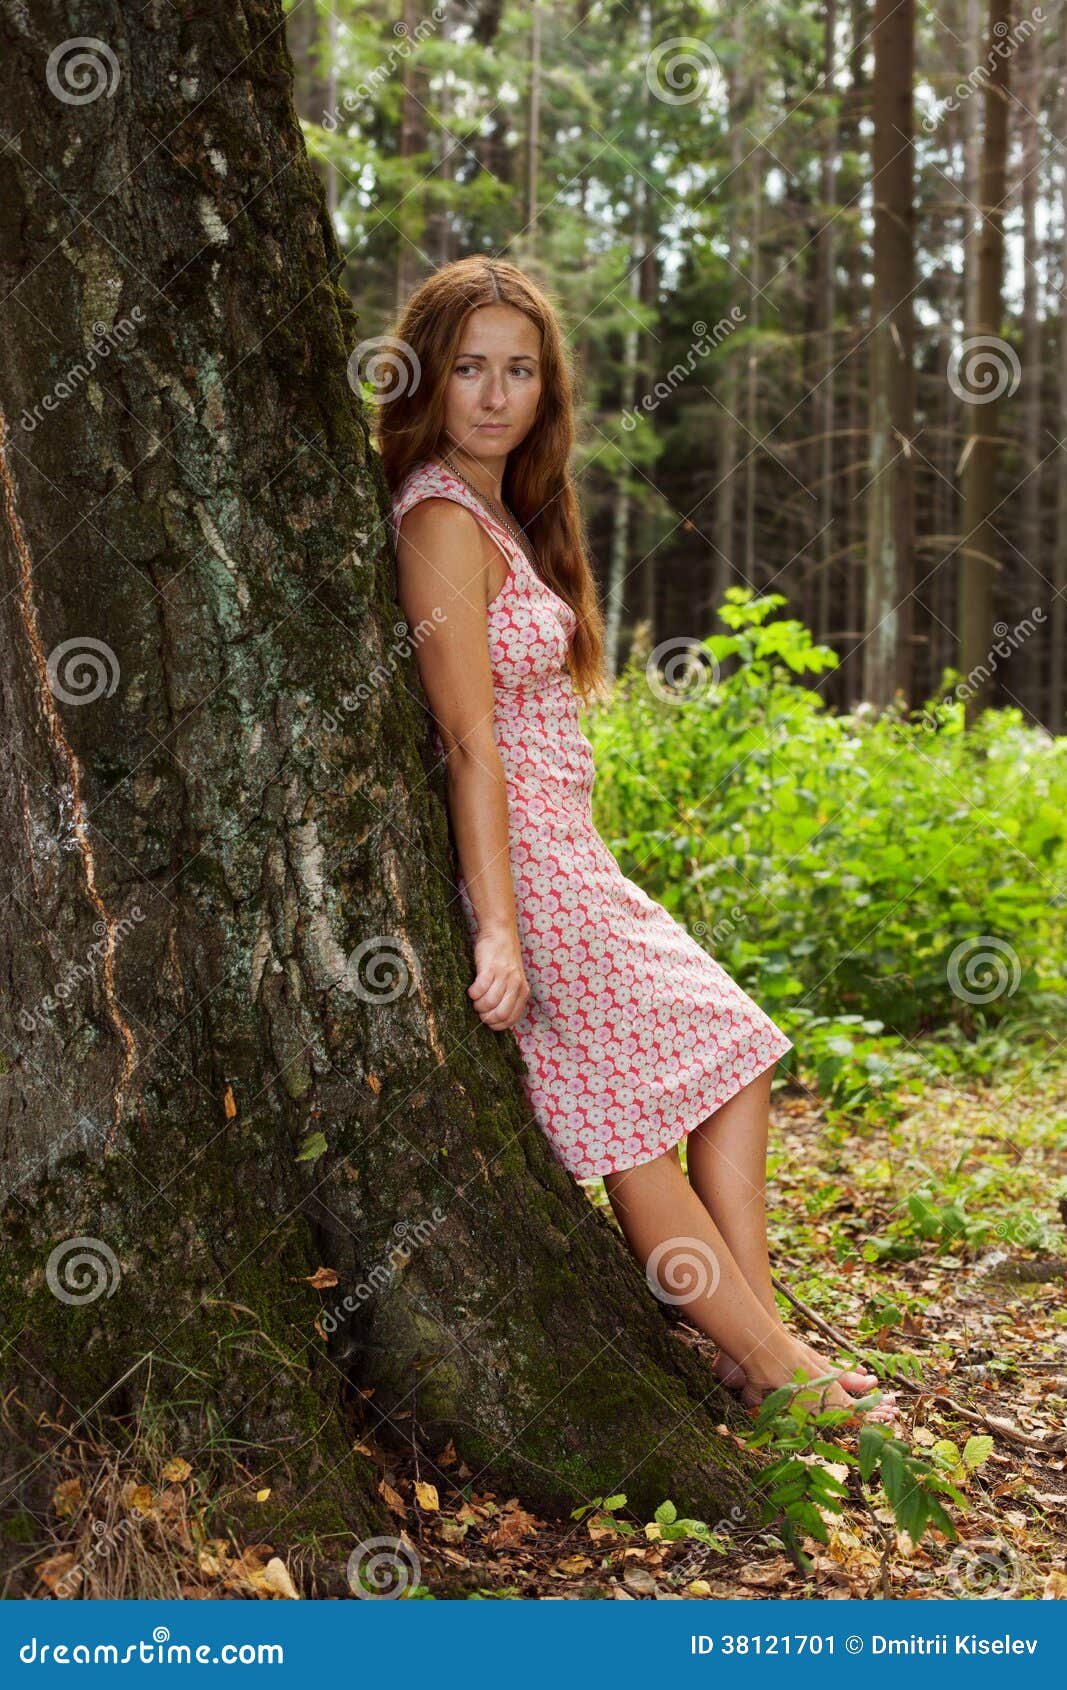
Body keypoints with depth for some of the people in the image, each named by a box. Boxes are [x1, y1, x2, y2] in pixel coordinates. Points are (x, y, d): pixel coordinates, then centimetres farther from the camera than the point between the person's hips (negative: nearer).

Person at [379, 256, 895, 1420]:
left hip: (563, 848, 10)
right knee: (632, 1118, -1)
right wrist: (498, 925, -24)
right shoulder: (442, 517, -14)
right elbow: (470, 739, -21)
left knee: (731, 1054, 9)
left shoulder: (501, 513, 16)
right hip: (520, 860, -10)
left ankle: (757, 1338, 10)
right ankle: (763, 1357, 10)